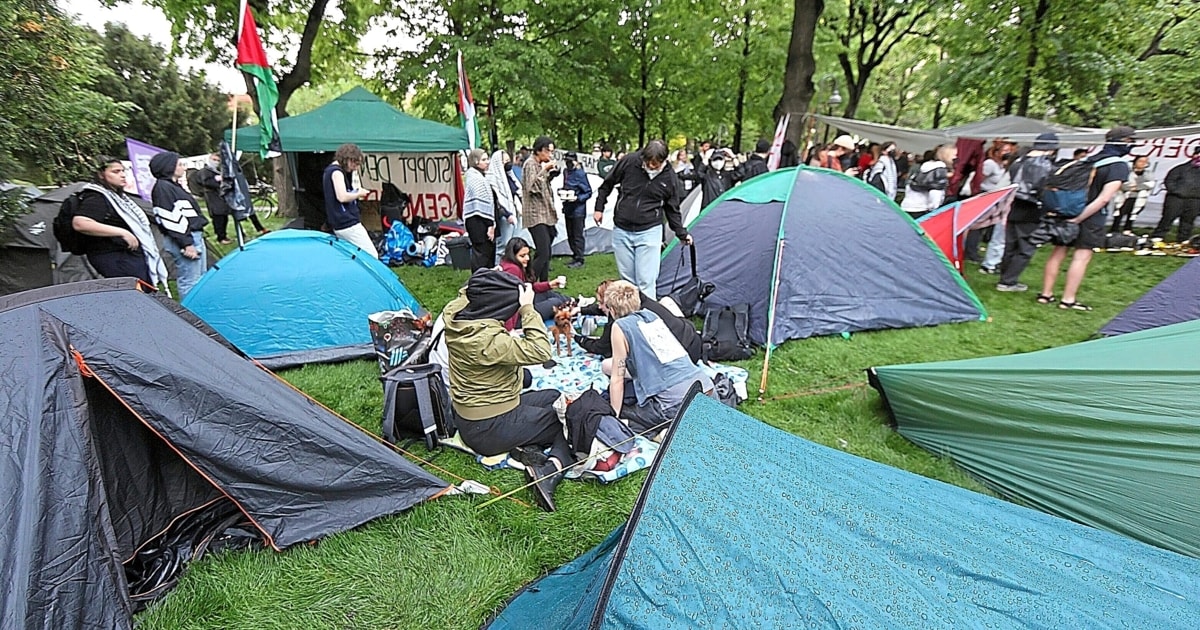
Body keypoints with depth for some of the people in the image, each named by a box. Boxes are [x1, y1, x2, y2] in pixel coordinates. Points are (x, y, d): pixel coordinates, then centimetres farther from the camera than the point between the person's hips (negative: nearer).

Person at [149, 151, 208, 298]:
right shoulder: (162, 187, -12)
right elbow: (170, 220, -18)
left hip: (195, 236, 11)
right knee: (190, 282, -7)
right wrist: (186, 244, -21)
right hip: (184, 240, -11)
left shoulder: (174, 185, 18)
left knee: (201, 278, 18)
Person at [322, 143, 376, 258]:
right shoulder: (336, 171, -11)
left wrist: (355, 193, 12)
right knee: (372, 256, -11)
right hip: (348, 224, -10)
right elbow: (342, 197, -22)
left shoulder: (329, 170, 20)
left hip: (338, 225, 10)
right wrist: (358, 194, -5)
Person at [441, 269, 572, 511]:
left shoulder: (455, 315, -8)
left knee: (558, 399, 20)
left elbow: (466, 294, 16)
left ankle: (525, 447, -1)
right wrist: (528, 309, -28)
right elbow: (540, 351, -33)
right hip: (489, 430, -9)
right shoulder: (487, 340, -33)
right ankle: (548, 472, -15)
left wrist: (480, 282, -1)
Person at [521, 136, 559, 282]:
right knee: (543, 253, -19)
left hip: (545, 214, 10)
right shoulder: (530, 163, -7)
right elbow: (532, 187, -20)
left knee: (546, 253, 10)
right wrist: (544, 170, -18)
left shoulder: (540, 165, 20)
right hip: (536, 215, -10)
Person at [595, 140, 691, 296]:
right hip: (621, 230, 2)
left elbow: (672, 209, 8)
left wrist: (682, 233, 8)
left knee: (646, 280, -6)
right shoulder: (629, 162, -9)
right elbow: (607, 184, 7)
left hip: (649, 231, -1)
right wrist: (599, 208, 9)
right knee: (627, 278, 11)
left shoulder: (669, 177, -7)